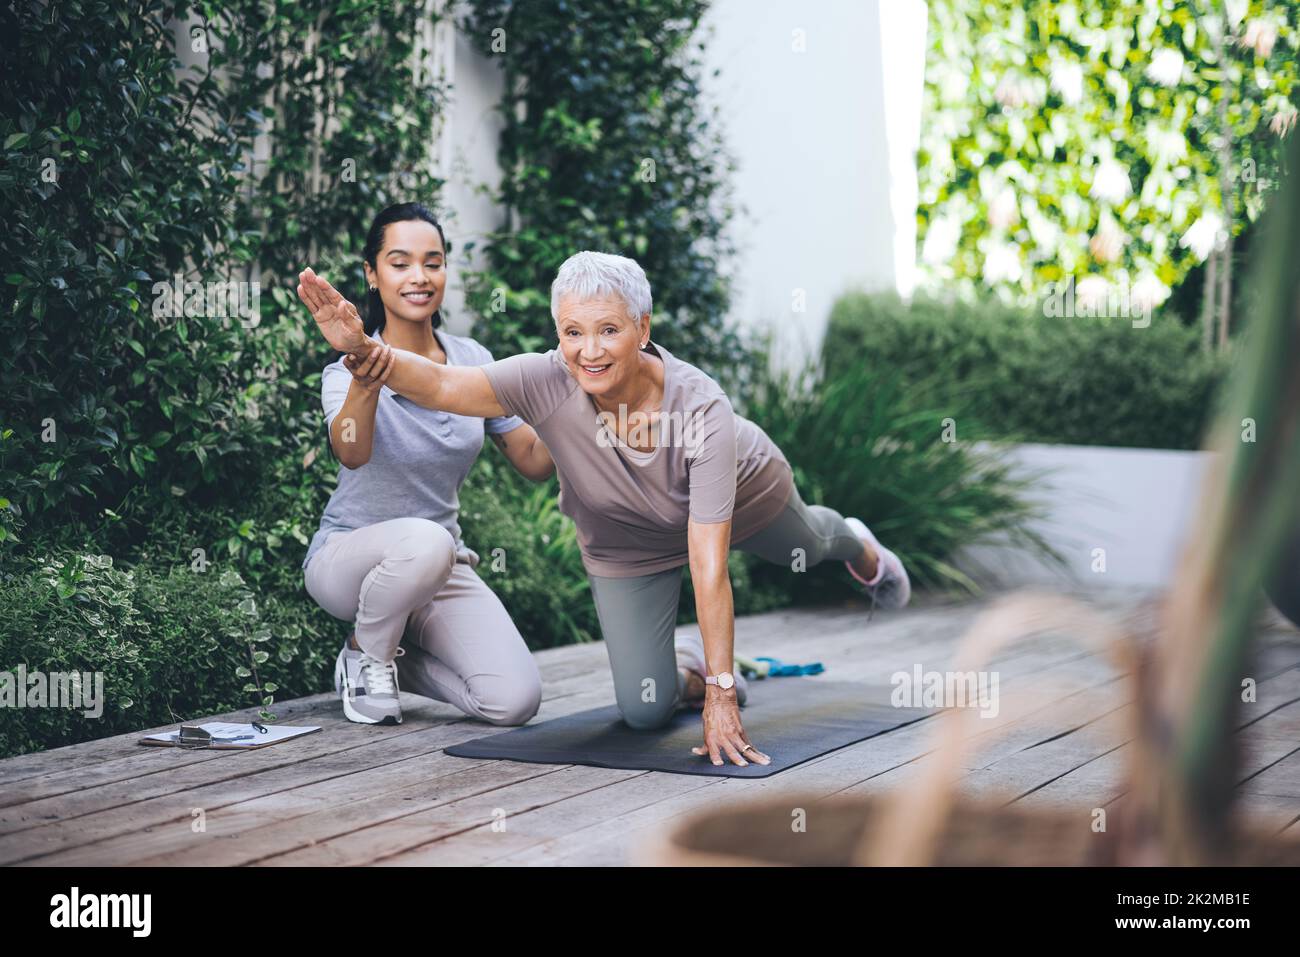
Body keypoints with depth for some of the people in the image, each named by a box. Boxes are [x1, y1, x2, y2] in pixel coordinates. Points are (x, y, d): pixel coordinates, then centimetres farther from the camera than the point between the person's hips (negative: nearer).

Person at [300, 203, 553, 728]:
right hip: (348, 557, -4)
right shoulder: (350, 369, -15)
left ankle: (393, 655, 11)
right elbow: (352, 453, -36)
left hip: (442, 570, 4)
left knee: (514, 701, -17)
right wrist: (365, 387, -57)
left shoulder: (473, 362, 0)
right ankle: (364, 655, -9)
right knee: (425, 542, -40)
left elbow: (536, 462, 3)